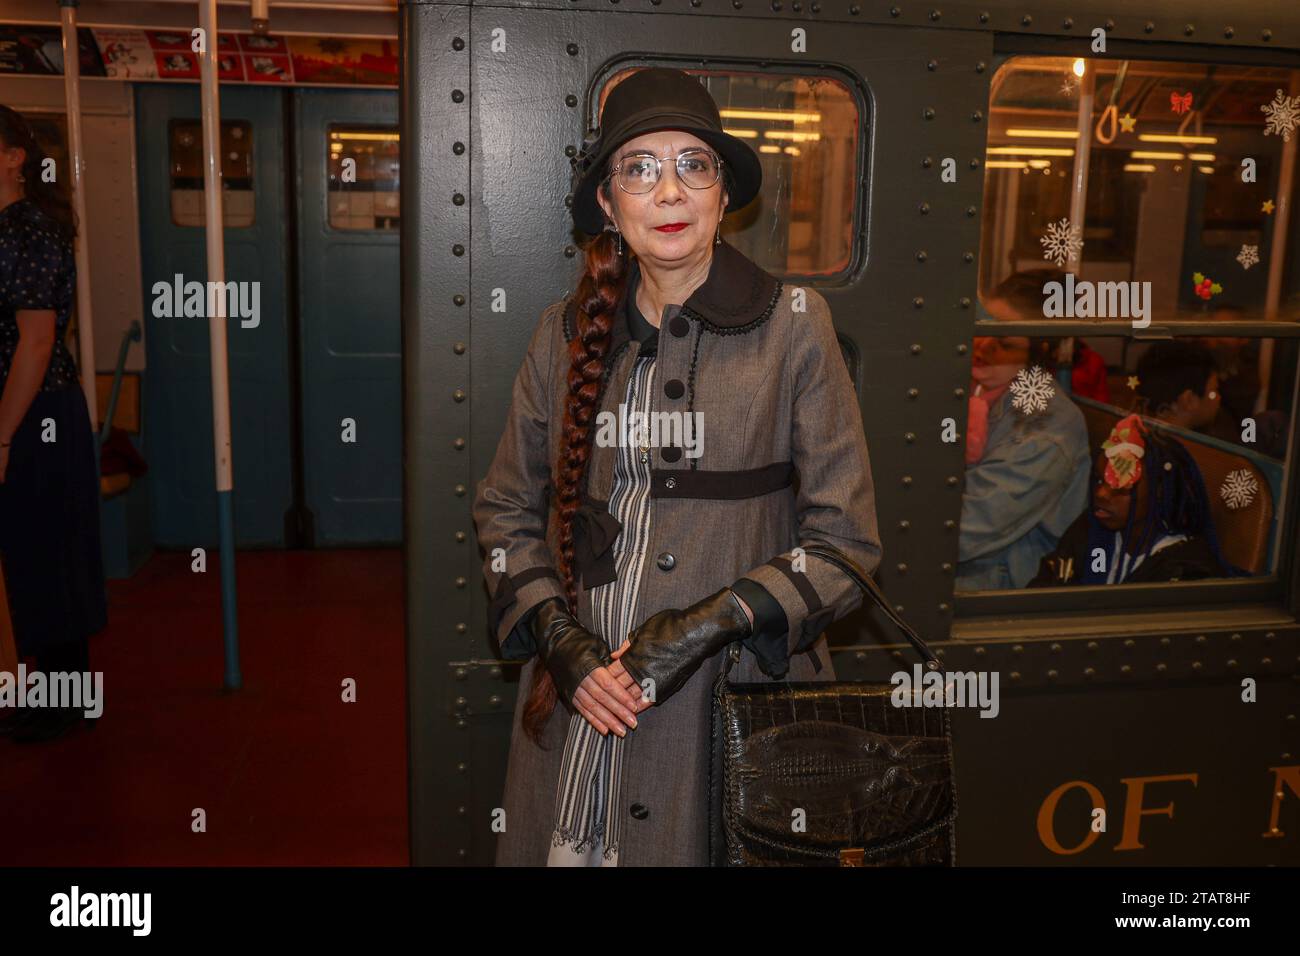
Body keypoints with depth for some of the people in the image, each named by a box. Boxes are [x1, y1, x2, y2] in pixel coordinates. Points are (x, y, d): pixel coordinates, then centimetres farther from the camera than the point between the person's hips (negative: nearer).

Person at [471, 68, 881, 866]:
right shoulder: (567, 331, 4)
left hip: (734, 705, -2)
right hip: (577, 709, 3)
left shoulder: (793, 326, -5)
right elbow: (506, 511, 10)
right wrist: (558, 636, -5)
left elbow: (847, 545, -5)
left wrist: (714, 619, -16)